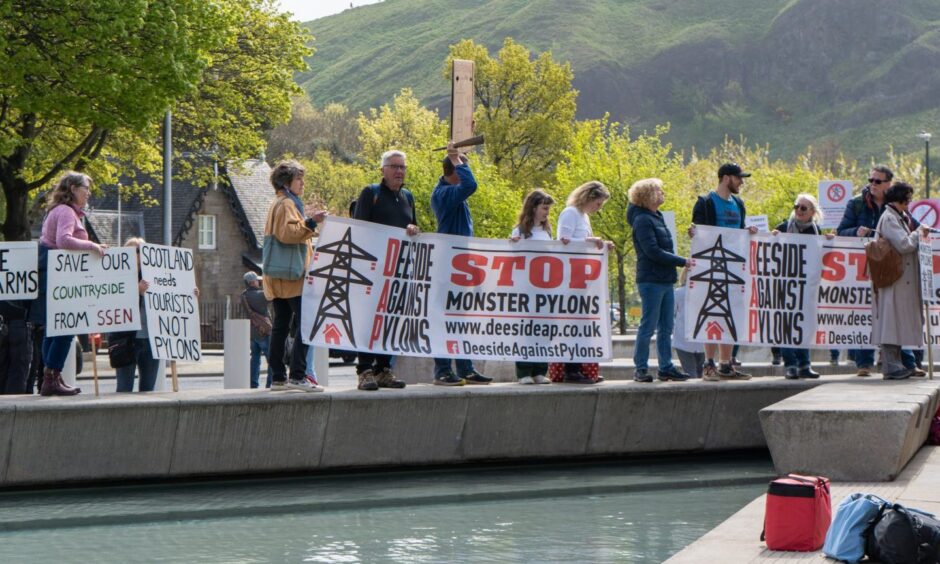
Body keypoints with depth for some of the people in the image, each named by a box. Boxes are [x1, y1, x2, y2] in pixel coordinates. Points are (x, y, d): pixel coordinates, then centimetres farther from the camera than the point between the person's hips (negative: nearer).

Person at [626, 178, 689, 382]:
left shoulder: (657, 218, 17)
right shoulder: (643, 220, -11)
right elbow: (653, 252, -18)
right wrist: (682, 261, -16)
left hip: (666, 280, 9)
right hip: (651, 280, -9)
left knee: (666, 327, 10)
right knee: (648, 326, -5)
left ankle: (666, 367, 15)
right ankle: (640, 368, 1)